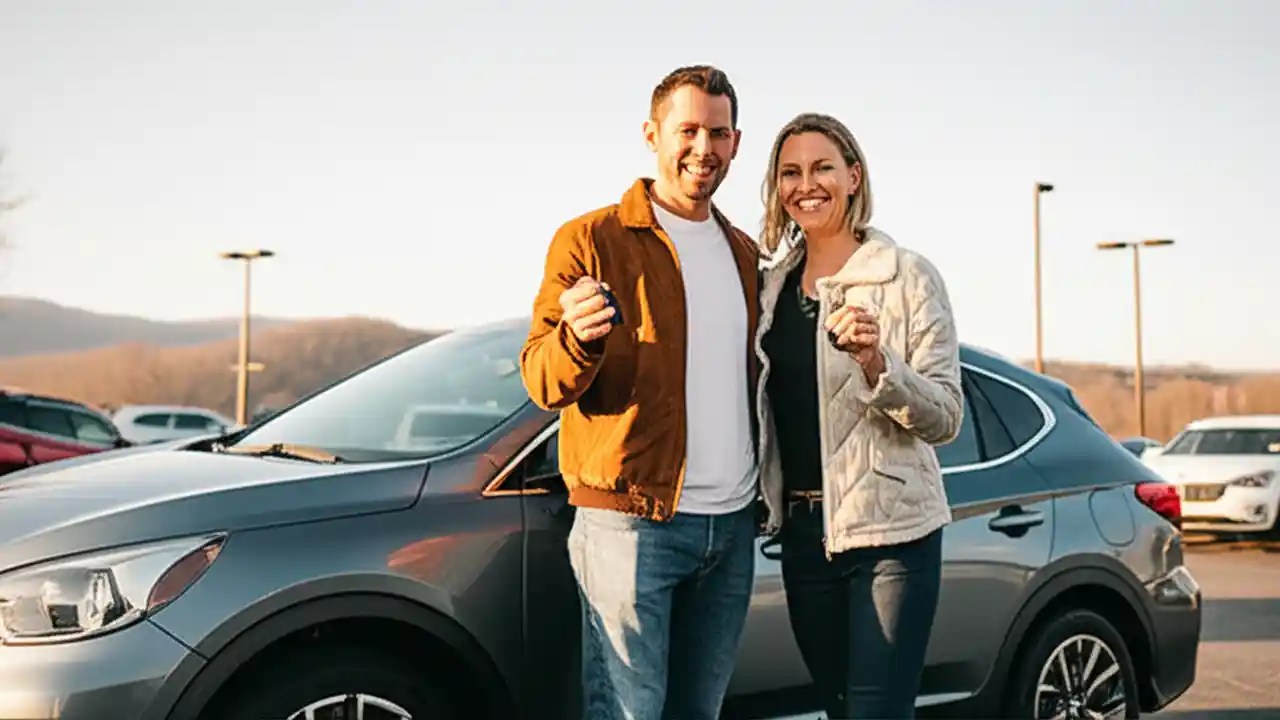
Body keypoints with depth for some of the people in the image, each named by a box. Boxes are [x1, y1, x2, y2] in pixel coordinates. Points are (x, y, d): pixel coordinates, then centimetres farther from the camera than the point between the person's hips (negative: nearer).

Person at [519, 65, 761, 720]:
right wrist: (577, 338, -30)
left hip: (733, 524, 6)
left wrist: (764, 493, 10)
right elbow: (542, 381, -8)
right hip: (631, 521, -6)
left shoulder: (744, 253, 15)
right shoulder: (590, 240, -4)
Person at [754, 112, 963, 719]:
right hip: (802, 532, 5)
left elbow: (944, 418, -10)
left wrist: (875, 362, -25)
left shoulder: (908, 276, -6)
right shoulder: (772, 283, 9)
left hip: (890, 531, -5)